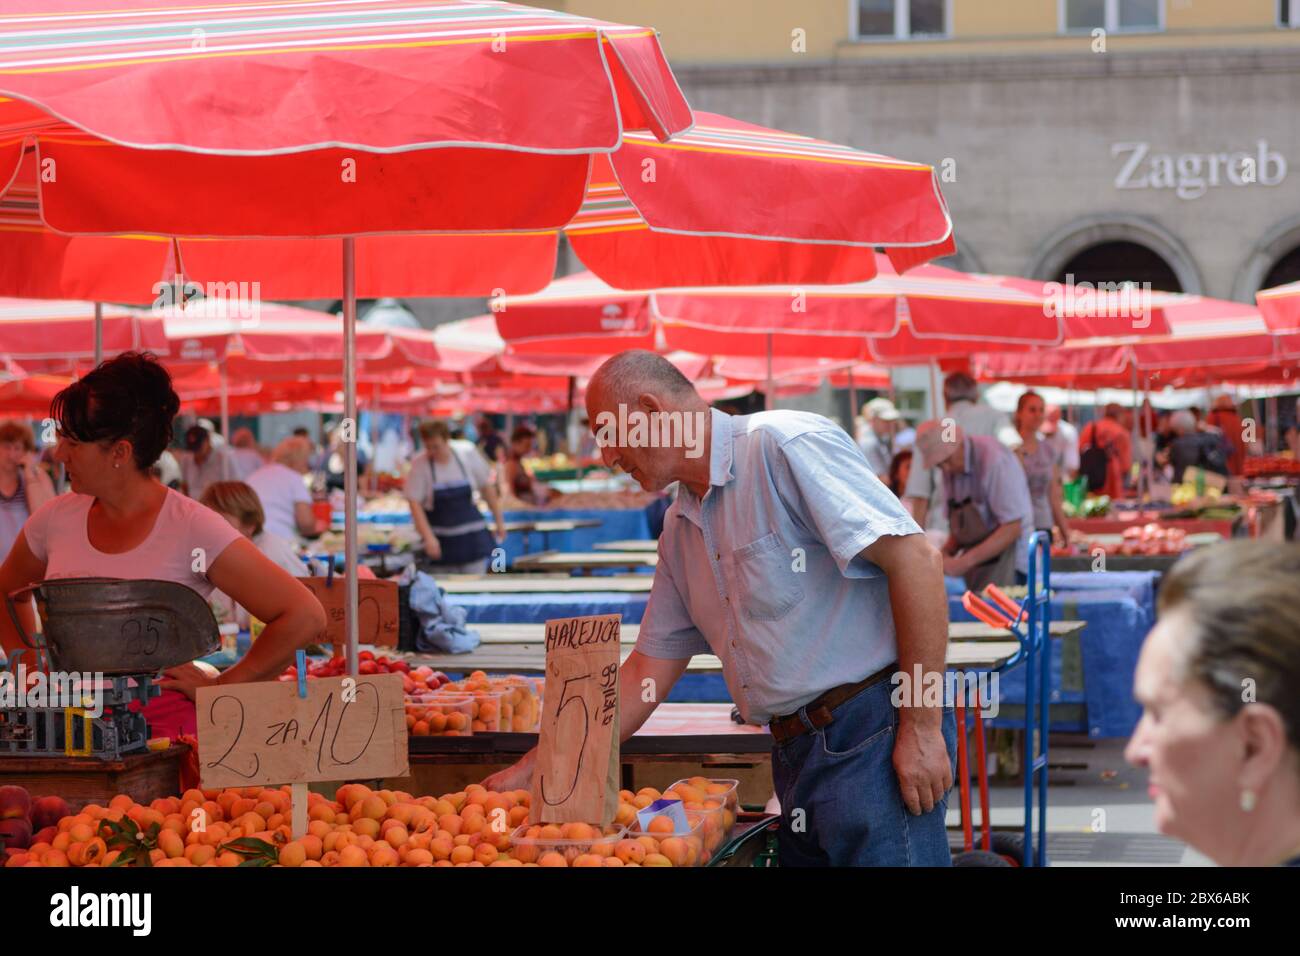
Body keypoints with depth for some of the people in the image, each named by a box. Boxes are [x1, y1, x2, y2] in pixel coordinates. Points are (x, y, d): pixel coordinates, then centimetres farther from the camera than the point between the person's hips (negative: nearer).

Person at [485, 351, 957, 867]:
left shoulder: (786, 444, -10)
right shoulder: (680, 528, 17)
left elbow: (913, 557, -17)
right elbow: (647, 670, 22)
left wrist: (922, 728, -18)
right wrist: (535, 769, 18)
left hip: (871, 736, -8)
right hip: (795, 755, 8)